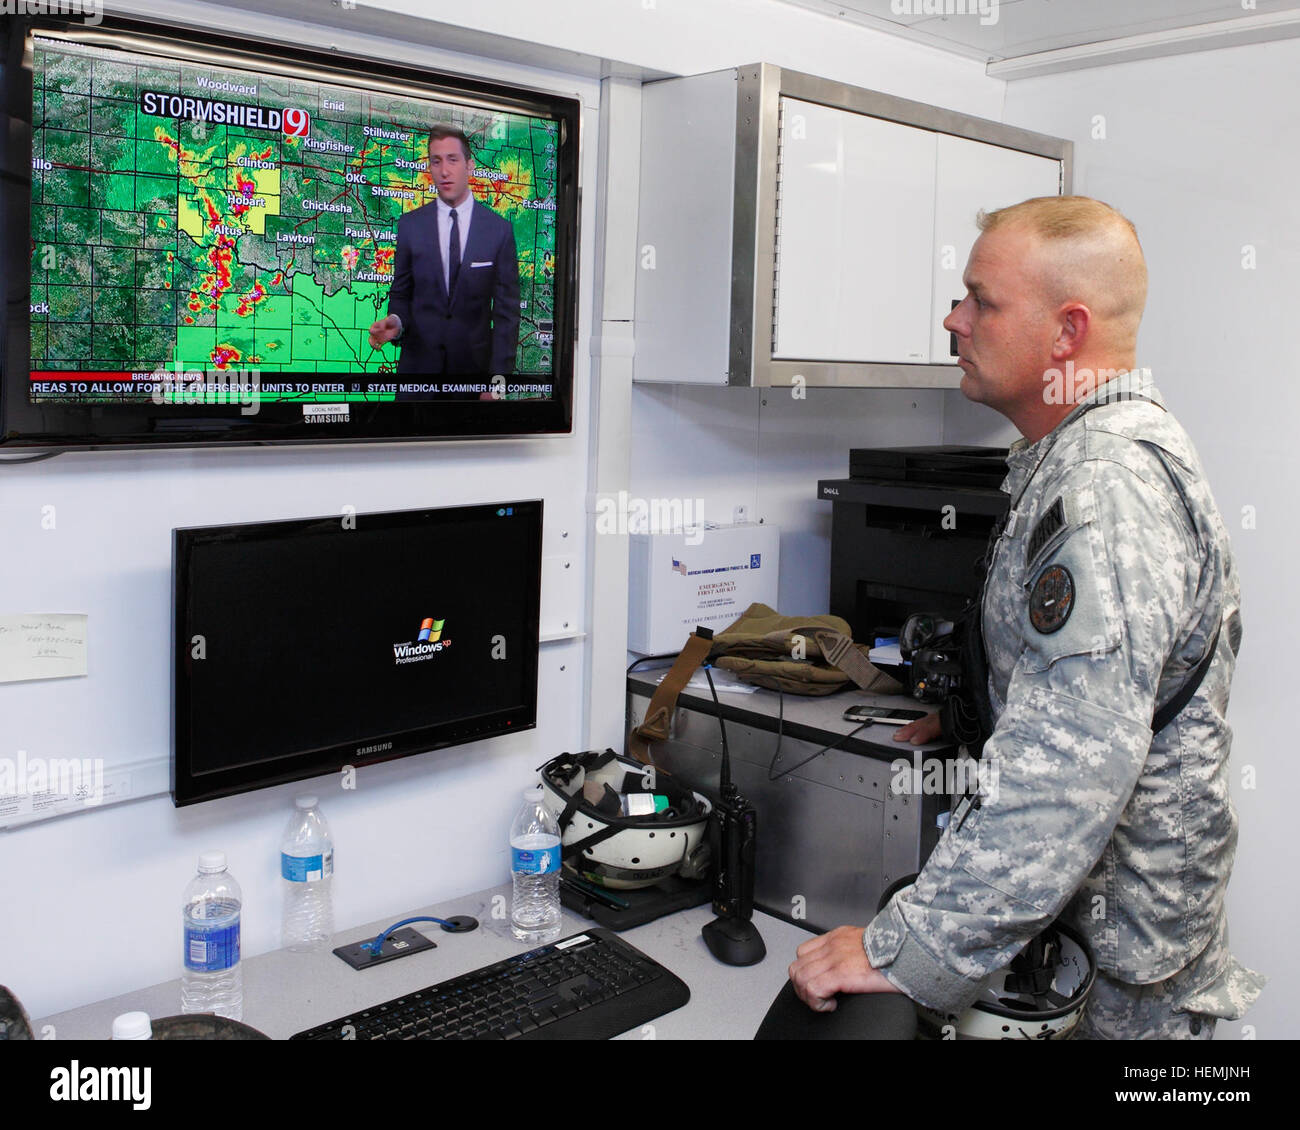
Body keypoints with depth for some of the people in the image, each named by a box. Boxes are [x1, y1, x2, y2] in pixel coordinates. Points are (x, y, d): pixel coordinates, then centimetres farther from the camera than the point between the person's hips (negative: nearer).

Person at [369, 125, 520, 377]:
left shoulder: (499, 229, -3)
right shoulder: (410, 225, 2)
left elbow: (506, 310, -3)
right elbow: (401, 294, 8)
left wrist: (498, 375, -10)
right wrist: (396, 321, -15)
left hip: (474, 364, -1)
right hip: (419, 361, 1)